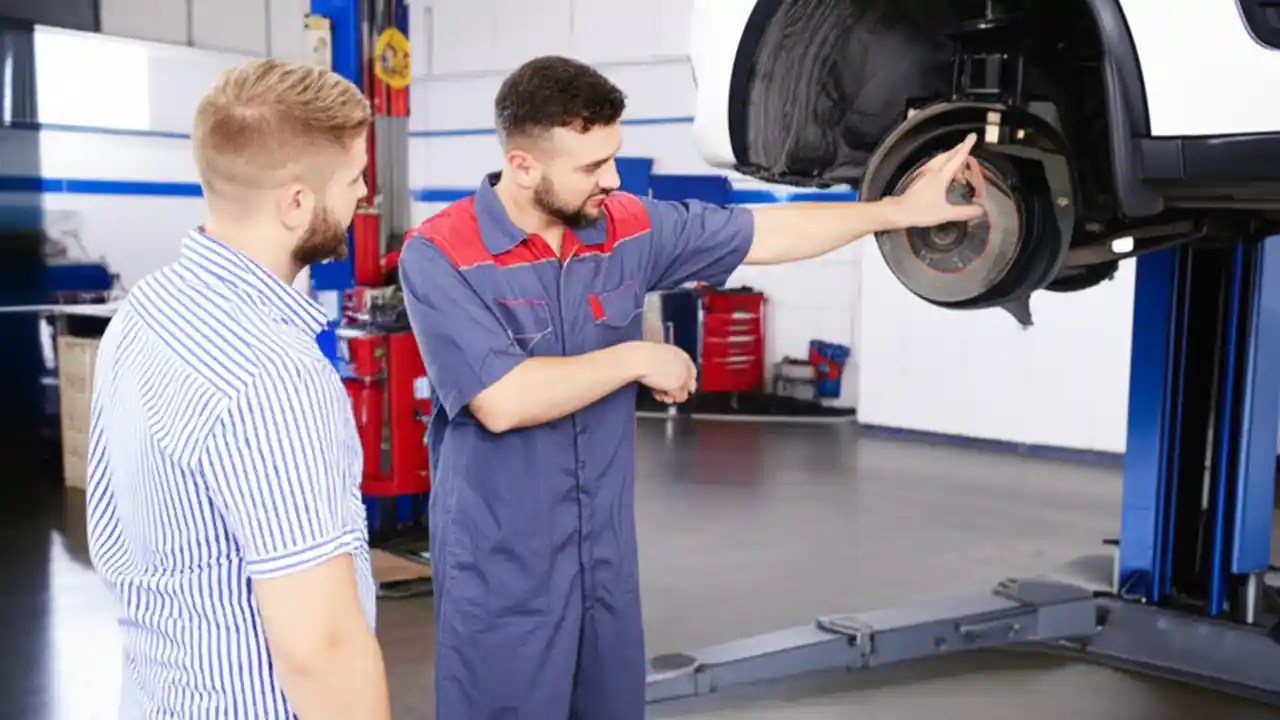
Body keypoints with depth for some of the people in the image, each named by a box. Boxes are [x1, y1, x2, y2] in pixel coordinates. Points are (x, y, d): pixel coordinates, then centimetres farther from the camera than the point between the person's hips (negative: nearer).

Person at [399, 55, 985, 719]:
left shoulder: (628, 228, 0)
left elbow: (763, 234, 9)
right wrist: (638, 359, -16)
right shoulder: (440, 257, -16)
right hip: (502, 577, -5)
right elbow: (502, 401, -27)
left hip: (608, 560, 5)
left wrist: (901, 210, 11)